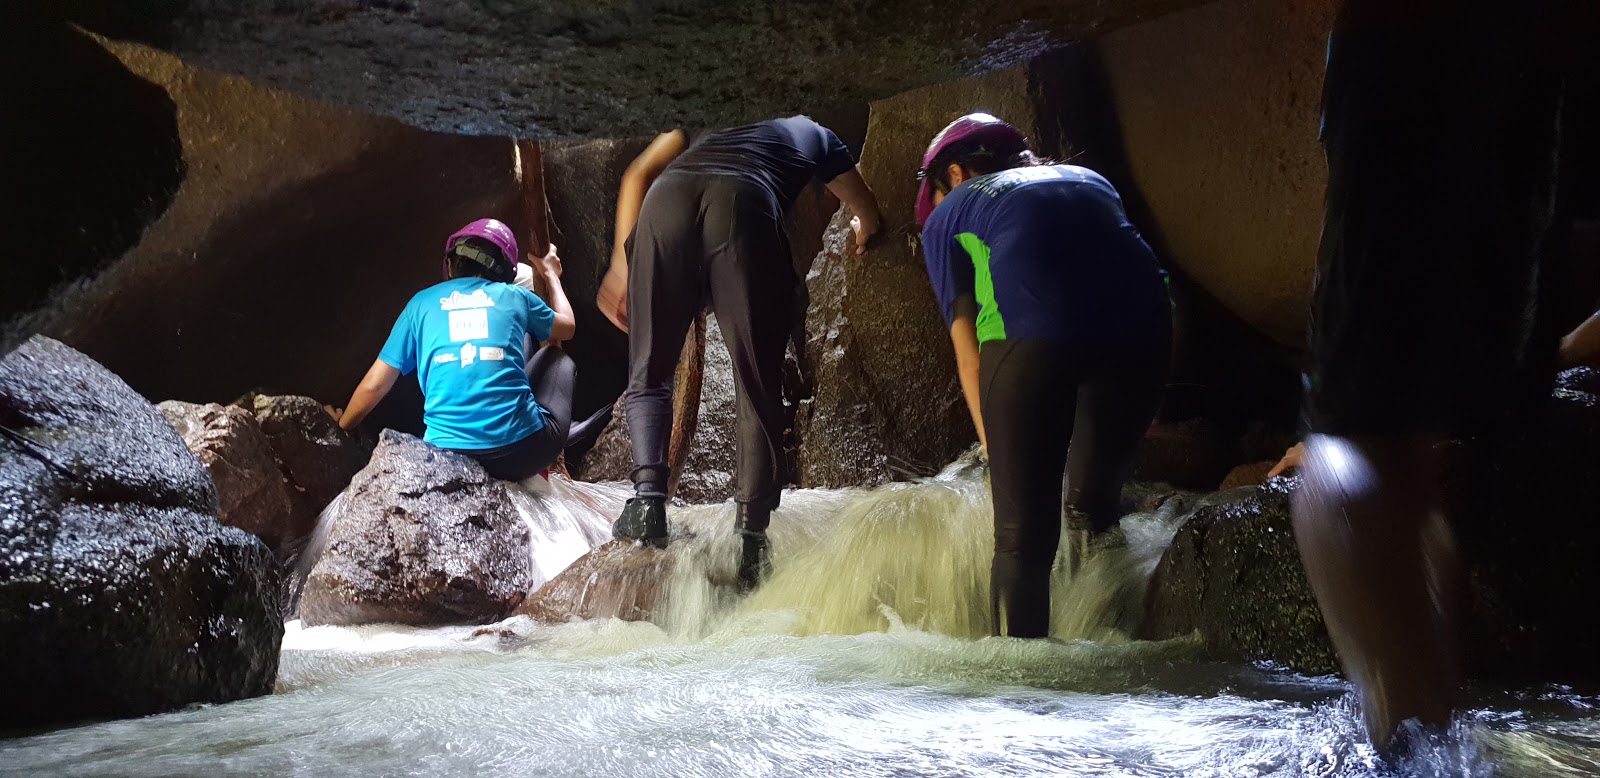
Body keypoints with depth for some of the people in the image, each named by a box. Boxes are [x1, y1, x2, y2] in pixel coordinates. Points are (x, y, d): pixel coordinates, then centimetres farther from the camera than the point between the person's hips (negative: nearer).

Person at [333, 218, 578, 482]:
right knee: (558, 359, 32)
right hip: (523, 453, -2)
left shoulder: (422, 302, 12)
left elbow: (374, 385, 12)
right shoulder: (515, 297, 11)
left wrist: (341, 426, 31)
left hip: (450, 456, 2)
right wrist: (551, 275, 51)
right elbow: (567, 327, 32)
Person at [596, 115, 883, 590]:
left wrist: (621, 266, 25)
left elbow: (638, 174, 25)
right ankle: (751, 532, -7)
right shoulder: (813, 134, 39)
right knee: (758, 387, 3)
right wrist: (863, 233, 76)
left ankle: (647, 494, -10)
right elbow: (867, 213, 52)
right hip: (745, 205, -1)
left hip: (667, 198, 2)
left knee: (648, 372, 10)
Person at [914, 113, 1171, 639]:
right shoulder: (1088, 180, 37)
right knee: (1096, 495, 24)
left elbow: (971, 357, 21)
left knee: (1023, 536, 6)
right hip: (1143, 327, 3)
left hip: (1028, 335, -3)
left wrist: (994, 449, 30)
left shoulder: (947, 215, 27)